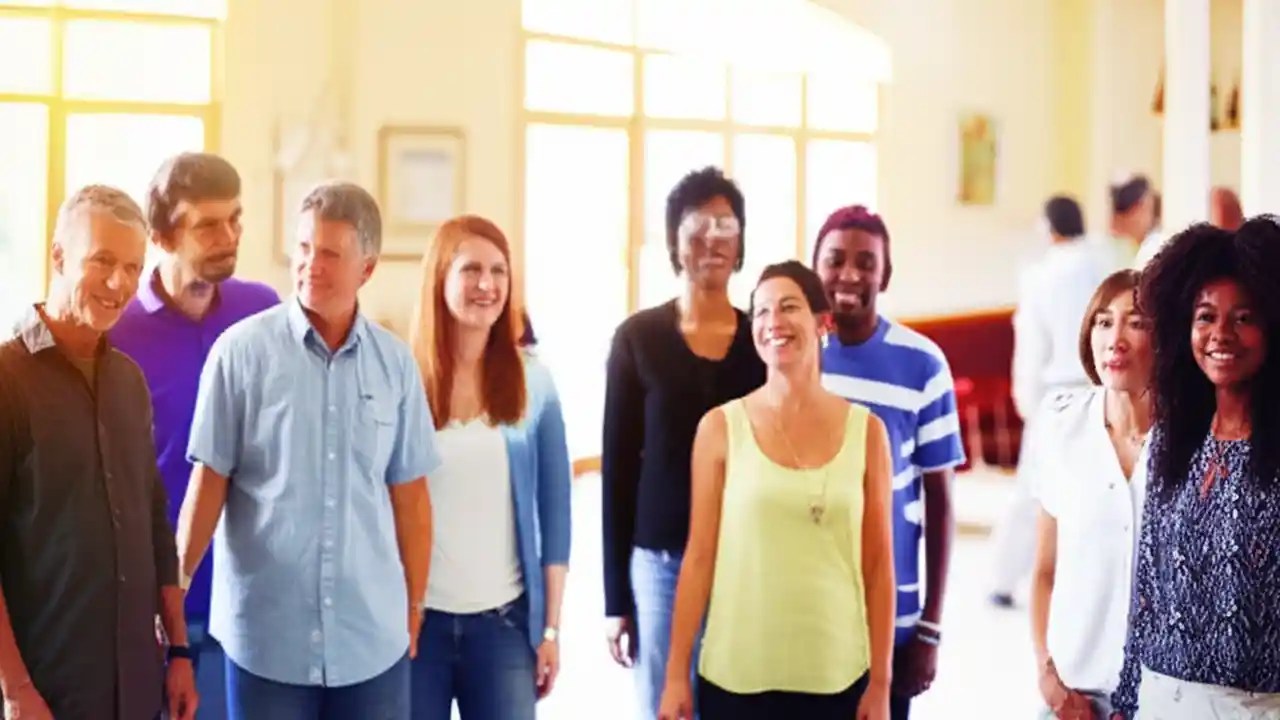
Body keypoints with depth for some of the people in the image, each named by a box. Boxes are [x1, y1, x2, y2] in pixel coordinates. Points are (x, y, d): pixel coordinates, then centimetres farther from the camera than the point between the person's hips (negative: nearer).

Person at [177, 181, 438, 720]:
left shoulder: (395, 362, 3)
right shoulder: (242, 350, -5)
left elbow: (410, 496, 8)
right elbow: (208, 481, -1)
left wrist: (415, 605, 10)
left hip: (373, 635, 2)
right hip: (266, 635, -2)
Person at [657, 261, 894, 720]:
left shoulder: (864, 430, 1)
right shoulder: (721, 428, -1)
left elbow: (878, 565, 3)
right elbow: (699, 557, 1)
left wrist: (880, 682, 2)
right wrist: (676, 674, -1)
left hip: (836, 677, 1)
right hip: (736, 677, -1)